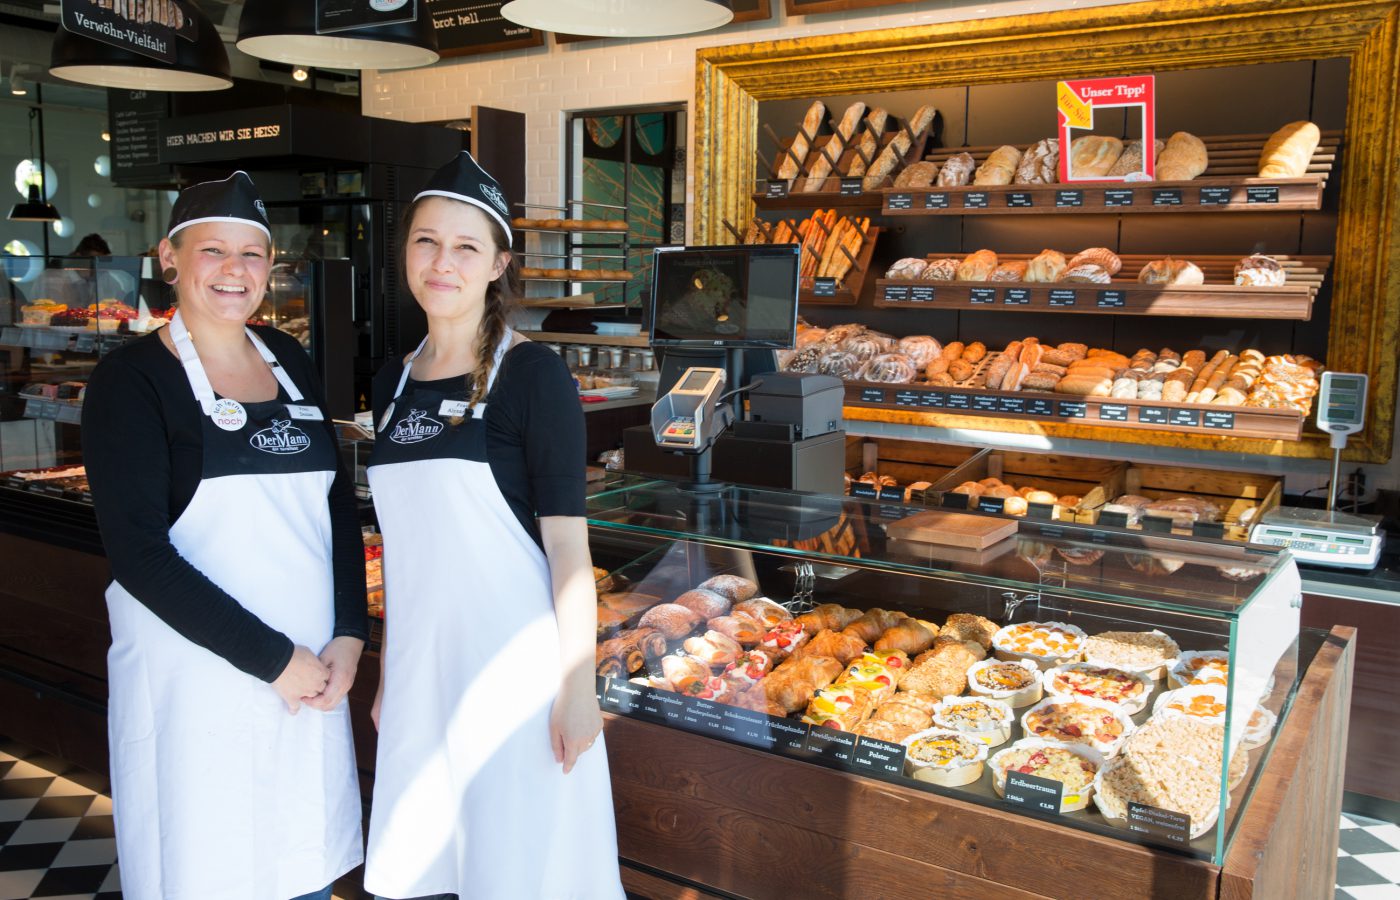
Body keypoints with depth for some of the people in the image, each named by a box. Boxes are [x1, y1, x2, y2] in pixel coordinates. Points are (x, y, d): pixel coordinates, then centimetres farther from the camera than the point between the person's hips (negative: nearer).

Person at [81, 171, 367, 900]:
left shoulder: (287, 360, 7)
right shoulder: (131, 378, -8)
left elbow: (338, 503, 9)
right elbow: (138, 552, -15)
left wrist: (349, 634, -4)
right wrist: (271, 659, -17)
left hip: (312, 671, 5)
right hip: (199, 674, -4)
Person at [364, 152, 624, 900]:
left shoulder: (531, 374, -9)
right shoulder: (392, 383, 8)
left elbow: (566, 536, -12)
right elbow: (399, 541, 13)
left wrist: (578, 683, -14)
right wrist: (386, 669, 16)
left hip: (512, 664, -6)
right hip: (421, 664, 6)